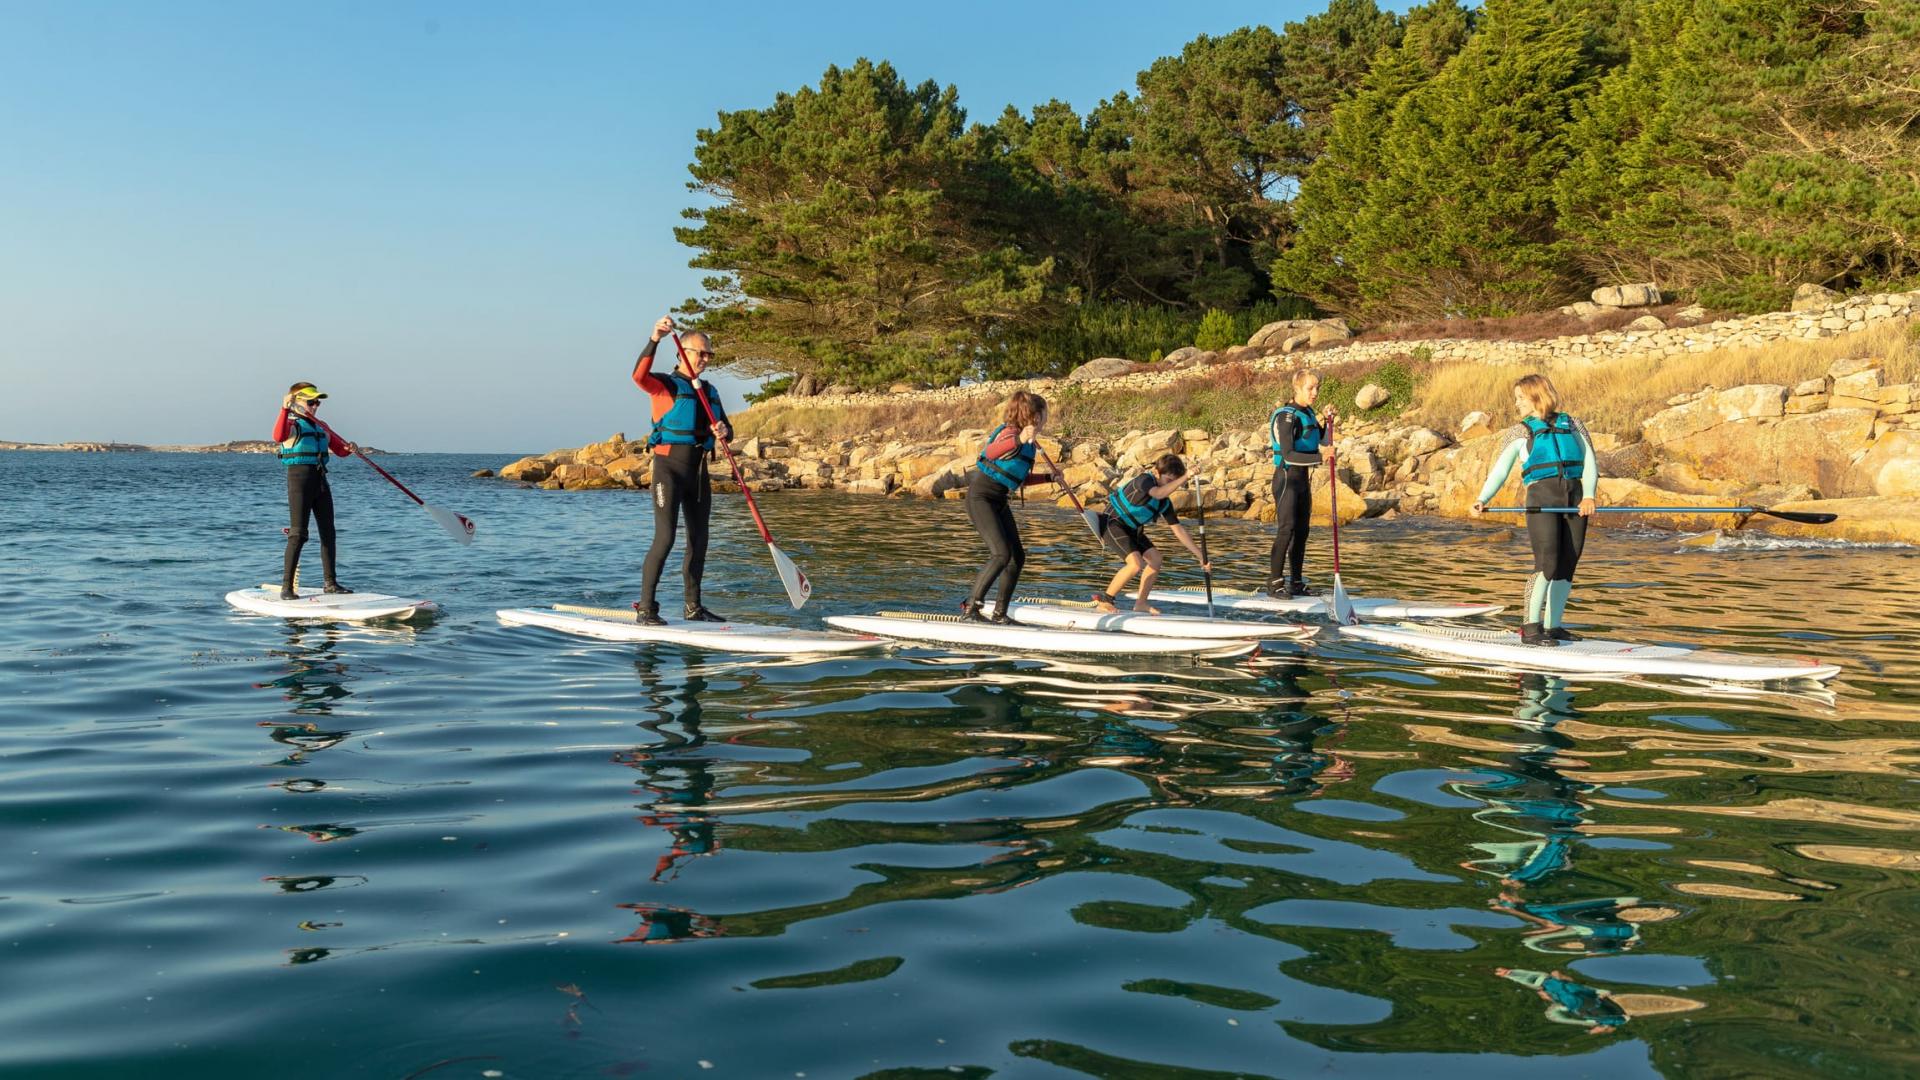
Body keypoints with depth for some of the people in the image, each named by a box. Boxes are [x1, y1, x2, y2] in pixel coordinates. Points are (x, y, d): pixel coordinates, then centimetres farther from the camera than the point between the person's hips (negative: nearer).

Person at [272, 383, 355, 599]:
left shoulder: (321, 427, 18)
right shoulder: (292, 423, -5)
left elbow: (339, 450, 22)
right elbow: (278, 436, -28)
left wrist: (348, 448, -1)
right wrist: (285, 409, -38)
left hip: (320, 480, 8)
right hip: (299, 477, -8)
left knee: (328, 532, 10)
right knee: (298, 534, -10)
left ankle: (330, 582, 19)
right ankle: (286, 587, -7)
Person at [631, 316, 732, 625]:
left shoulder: (709, 392, 17)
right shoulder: (666, 384, -4)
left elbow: (726, 430, 20)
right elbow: (640, 375, -26)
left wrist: (724, 432, -6)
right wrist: (655, 338, -40)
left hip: (698, 470, 7)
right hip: (669, 466, -7)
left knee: (699, 541, 10)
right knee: (665, 538, -14)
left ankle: (694, 608, 20)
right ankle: (645, 609, -10)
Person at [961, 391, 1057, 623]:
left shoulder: (1029, 444, 11)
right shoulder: (1010, 433, -17)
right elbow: (991, 452, -41)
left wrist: (1049, 478, 28)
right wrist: (1018, 440, -55)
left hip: (998, 502, 10)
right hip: (980, 497, -10)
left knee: (1017, 557, 7)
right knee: (1001, 554, -21)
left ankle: (1000, 613, 14)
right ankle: (971, 606, -14)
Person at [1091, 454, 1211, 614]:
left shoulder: (1165, 503, 3)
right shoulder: (1144, 479, -20)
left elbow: (1179, 530, 5)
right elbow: (1158, 493, -43)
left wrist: (1200, 556, 1)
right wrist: (1185, 477, -47)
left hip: (1131, 529, 9)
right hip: (1112, 523, -9)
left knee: (1155, 558, -2)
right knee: (1136, 563, -22)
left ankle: (1140, 603, 9)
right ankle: (1104, 600, -8)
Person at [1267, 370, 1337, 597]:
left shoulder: (1307, 413, 11)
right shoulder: (1287, 416, -17)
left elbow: (1313, 443, 26)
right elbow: (1288, 455, -25)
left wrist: (1323, 422, 11)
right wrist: (1320, 458, -31)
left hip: (1303, 477, 9)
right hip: (1287, 477, -9)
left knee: (1301, 531, 8)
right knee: (1286, 529, -15)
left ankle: (1296, 583, 13)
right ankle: (1274, 583, -13)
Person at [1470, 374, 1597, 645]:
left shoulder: (1573, 425, 18)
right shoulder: (1522, 432, 15)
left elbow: (1589, 463, 8)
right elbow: (1500, 471, 6)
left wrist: (1588, 496, -9)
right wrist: (1482, 500, -10)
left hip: (1575, 498, 3)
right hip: (1541, 496, -3)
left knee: (1567, 566, 2)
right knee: (1547, 564, -15)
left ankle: (1552, 626, 12)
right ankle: (1531, 628, -13)